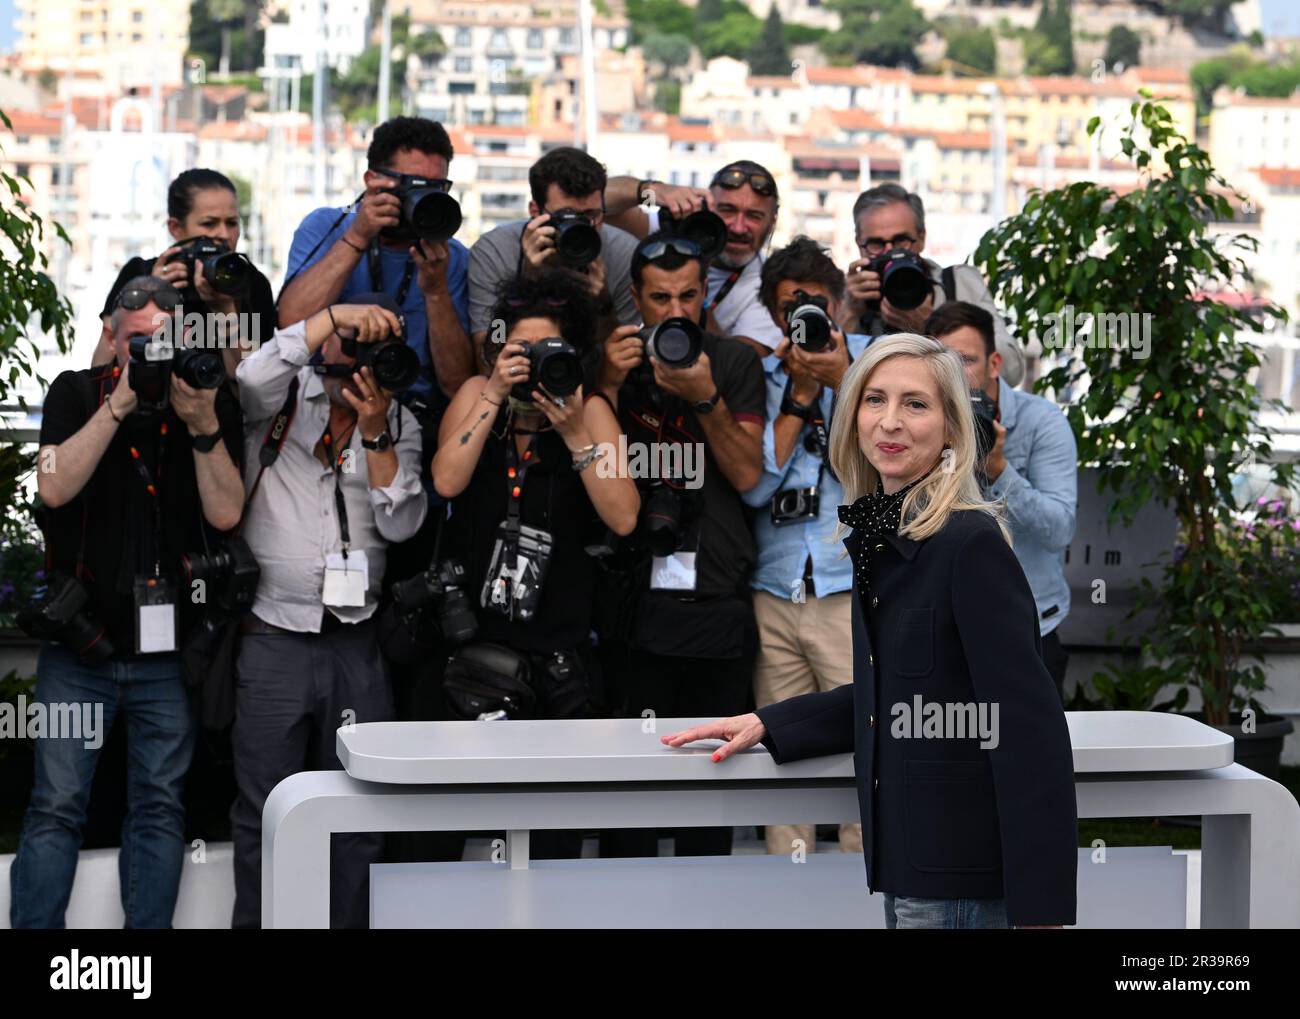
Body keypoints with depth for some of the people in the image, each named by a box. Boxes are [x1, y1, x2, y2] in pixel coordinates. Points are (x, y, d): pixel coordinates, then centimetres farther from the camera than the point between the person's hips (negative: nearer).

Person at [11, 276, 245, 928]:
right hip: (79, 647, -1)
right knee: (56, 807, -4)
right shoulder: (76, 394, 3)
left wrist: (203, 427, -18)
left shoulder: (212, 405, 3)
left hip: (167, 651, 1)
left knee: (160, 808, 5)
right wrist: (121, 403, -18)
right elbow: (55, 487, -13)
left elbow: (225, 514, -6)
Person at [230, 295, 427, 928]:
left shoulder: (399, 424, 10)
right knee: (266, 811, 2)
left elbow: (401, 523, -1)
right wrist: (334, 316, -26)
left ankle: (350, 921, 15)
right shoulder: (283, 398, 1)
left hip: (356, 643, 3)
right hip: (273, 636, -3)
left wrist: (376, 432, -11)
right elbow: (254, 377, -23)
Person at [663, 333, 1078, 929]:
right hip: (907, 863, 8)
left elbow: (1030, 729, -19)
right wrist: (768, 725, 10)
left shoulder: (971, 543, -16)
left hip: (963, 879, -8)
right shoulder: (878, 536, 9)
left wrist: (1039, 908, -22)